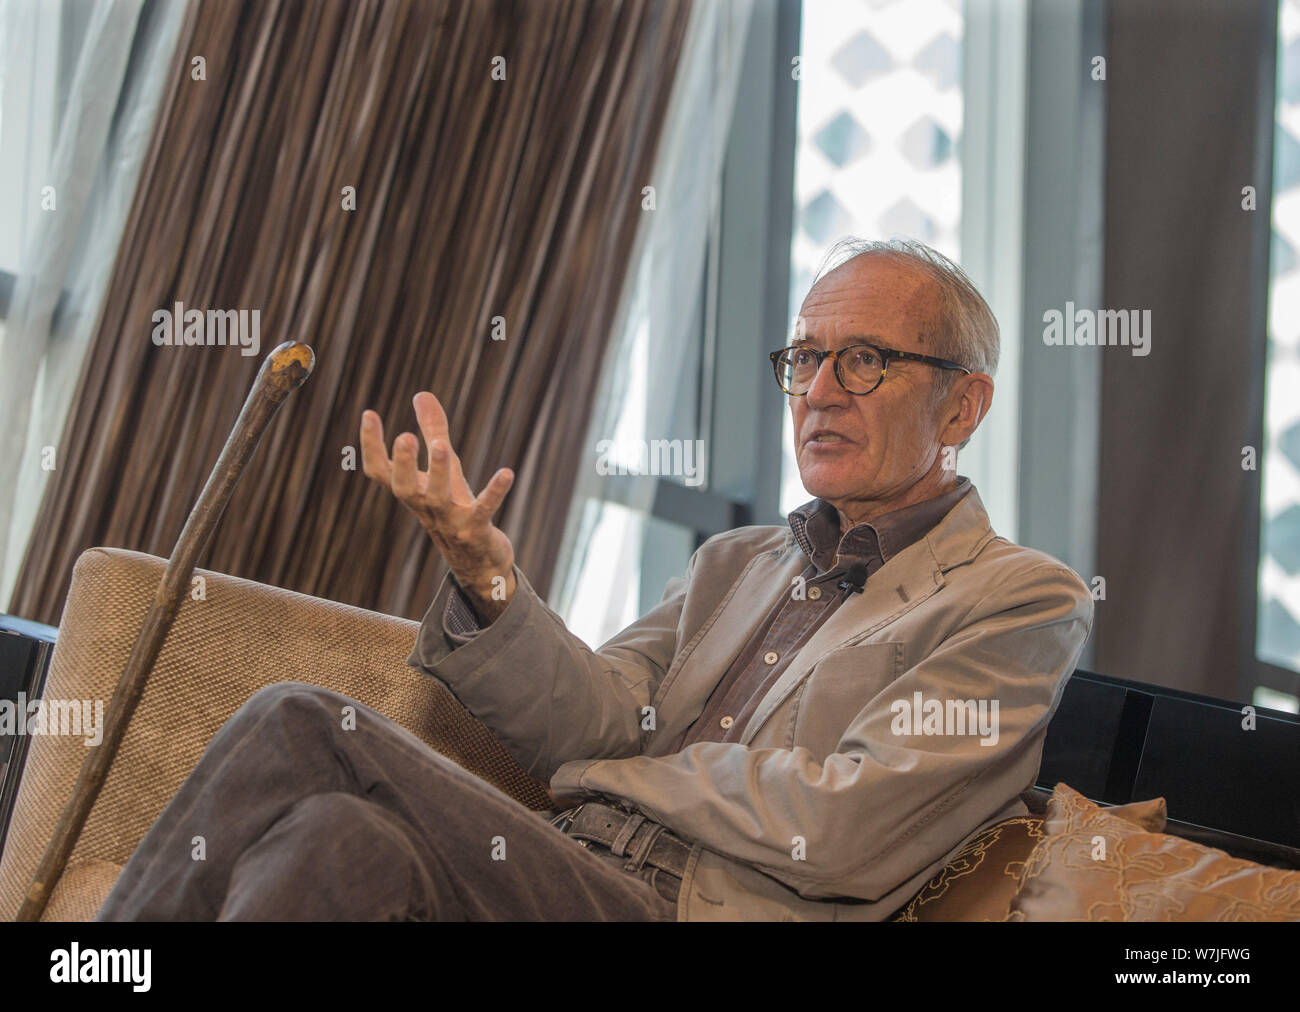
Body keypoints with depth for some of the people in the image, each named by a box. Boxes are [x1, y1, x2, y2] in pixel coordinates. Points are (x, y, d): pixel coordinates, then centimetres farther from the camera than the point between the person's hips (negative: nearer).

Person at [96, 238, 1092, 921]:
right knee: (297, 723, -20)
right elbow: (596, 716, 9)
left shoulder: (1023, 602, 3)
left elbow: (836, 830, -10)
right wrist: (483, 566, -8)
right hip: (572, 873, 7)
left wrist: (612, 768, 2)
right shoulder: (738, 563, 25)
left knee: (300, 731, -24)